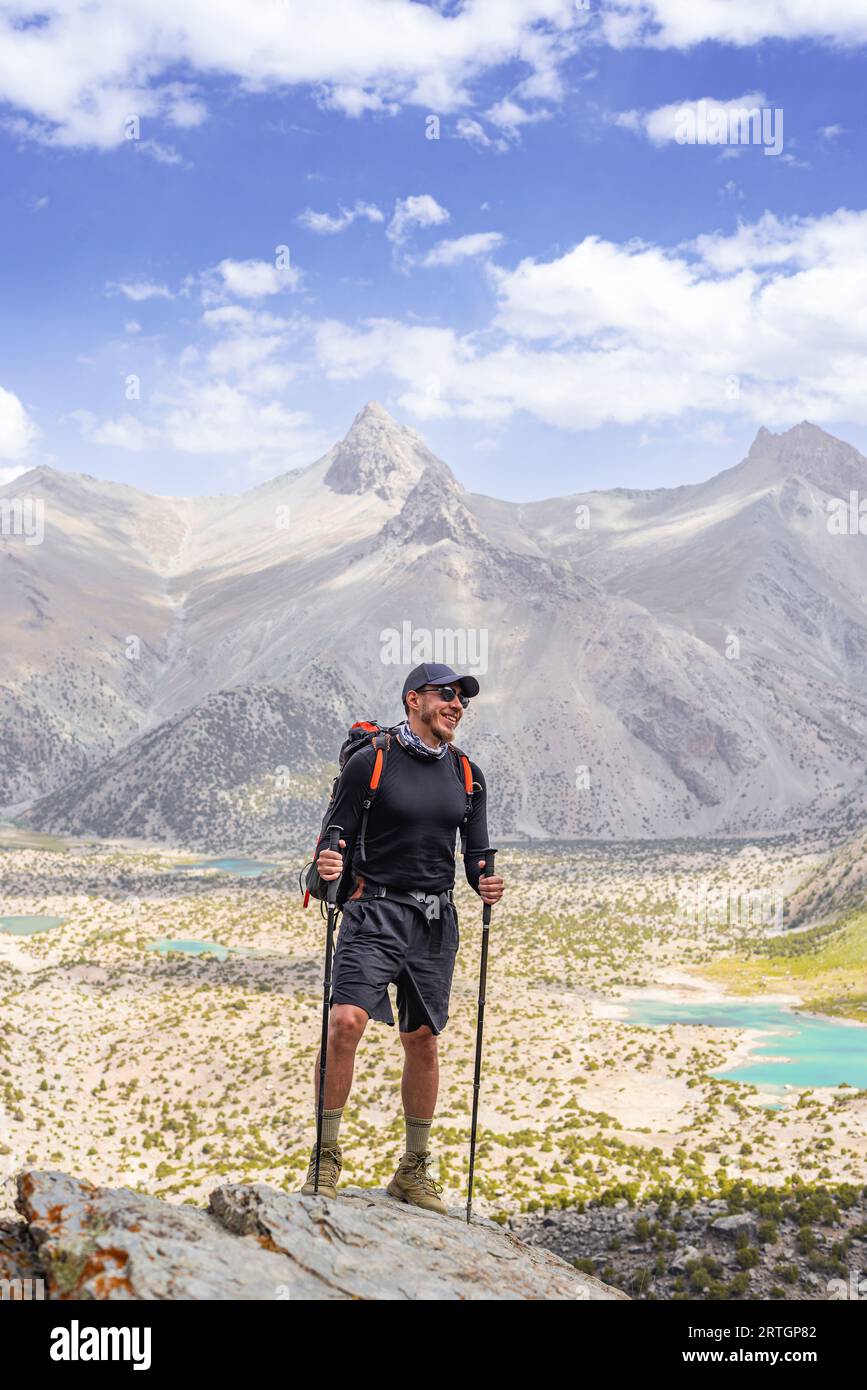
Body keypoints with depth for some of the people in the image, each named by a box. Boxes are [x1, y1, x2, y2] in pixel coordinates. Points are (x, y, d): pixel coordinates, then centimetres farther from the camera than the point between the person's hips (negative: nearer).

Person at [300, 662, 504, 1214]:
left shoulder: (467, 775, 11)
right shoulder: (371, 762, -3)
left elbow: (476, 854, 15)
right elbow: (337, 836, -2)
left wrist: (486, 884, -6)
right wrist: (330, 864, -24)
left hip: (436, 920, 4)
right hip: (376, 909, -4)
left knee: (423, 1040, 7)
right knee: (345, 1022, -20)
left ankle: (414, 1172, 20)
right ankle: (327, 1155, -4)